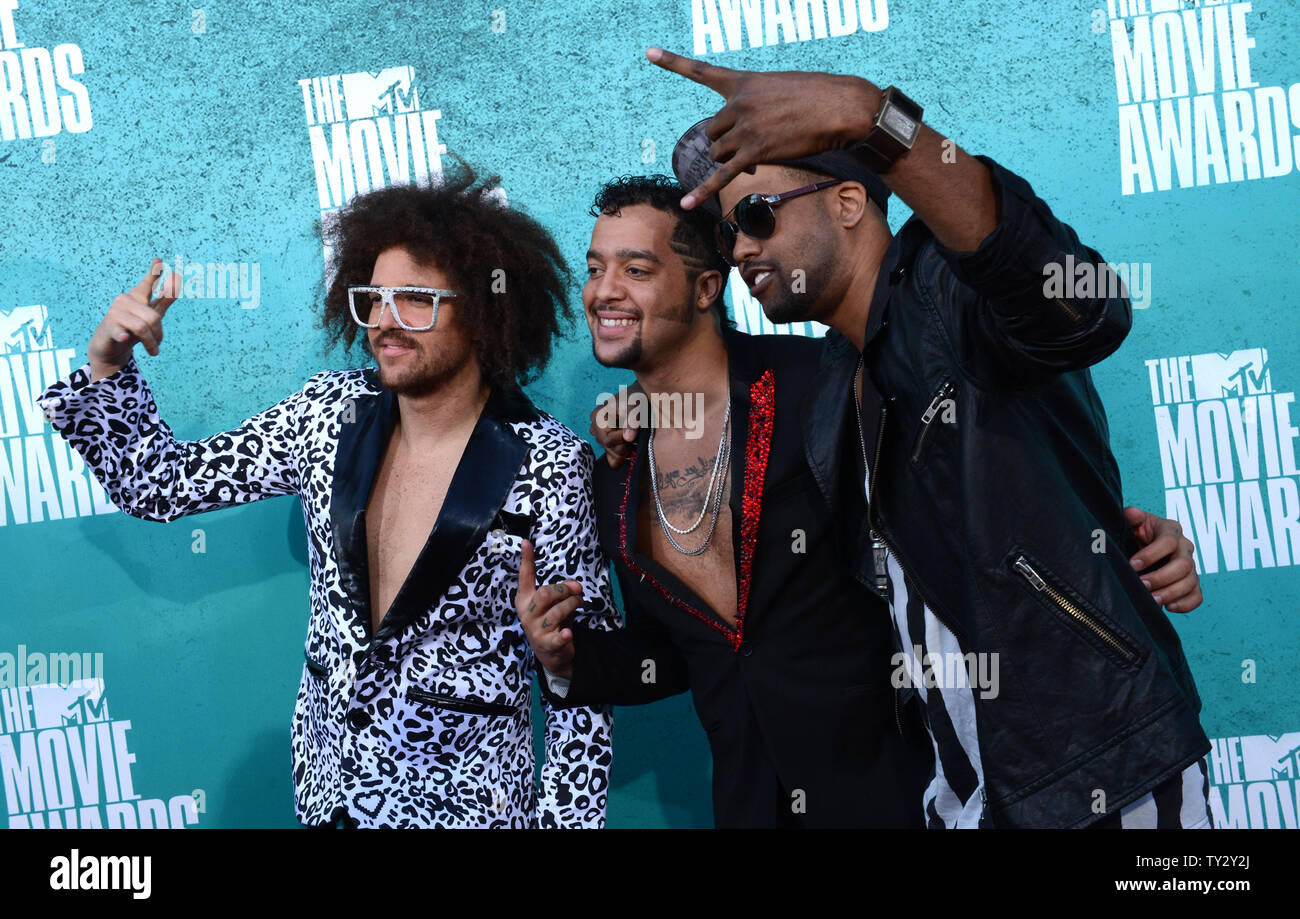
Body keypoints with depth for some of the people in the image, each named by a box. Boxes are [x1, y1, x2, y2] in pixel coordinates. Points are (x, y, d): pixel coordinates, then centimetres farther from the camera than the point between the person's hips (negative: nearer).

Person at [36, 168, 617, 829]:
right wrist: (107, 366, -10)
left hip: (463, 800, -5)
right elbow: (158, 484, 4)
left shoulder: (546, 465, -17)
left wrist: (570, 818, -11)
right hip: (324, 787, 5)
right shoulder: (331, 412, -5)